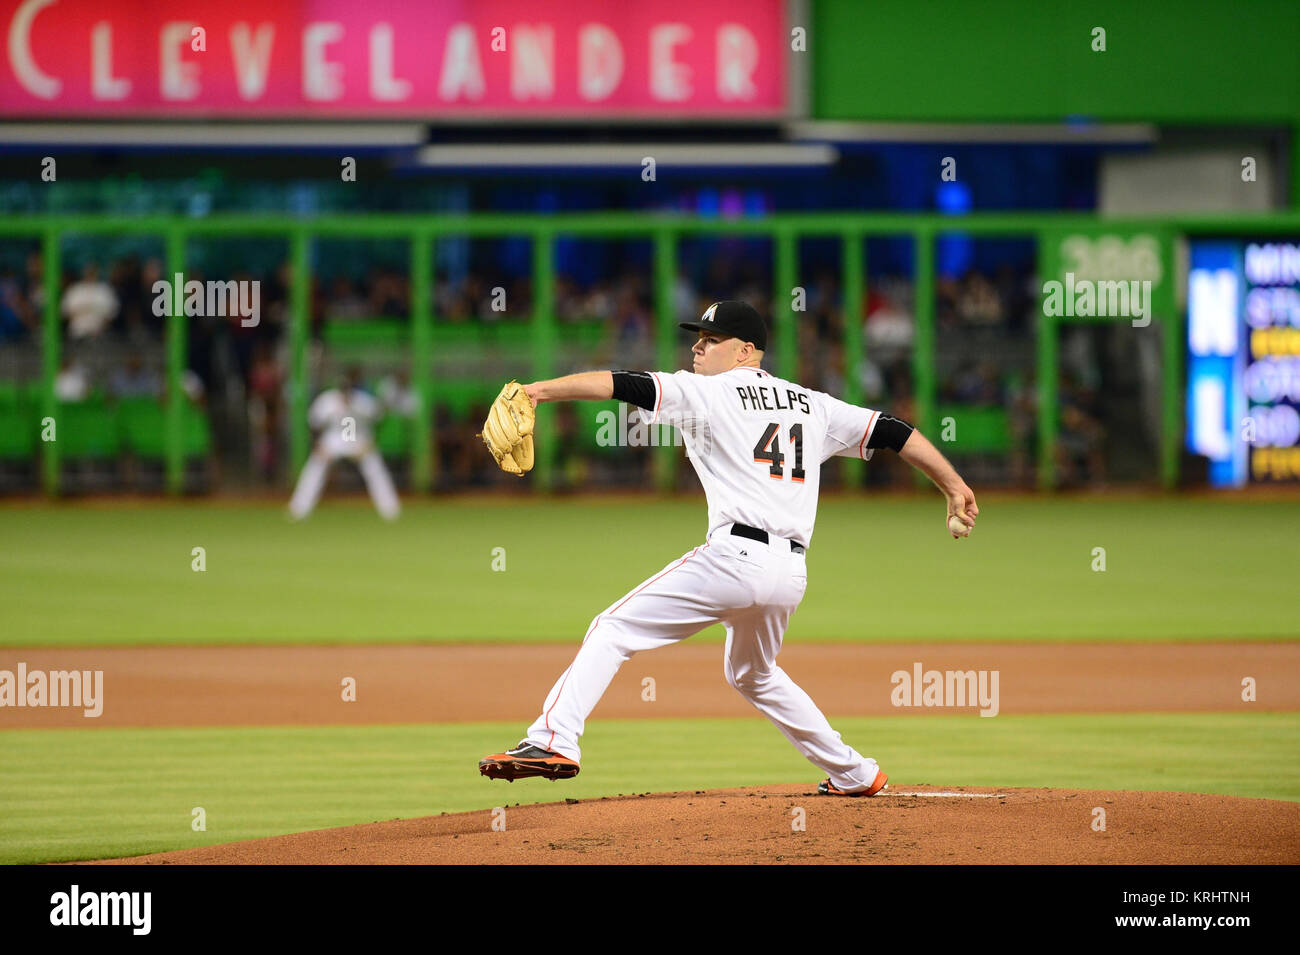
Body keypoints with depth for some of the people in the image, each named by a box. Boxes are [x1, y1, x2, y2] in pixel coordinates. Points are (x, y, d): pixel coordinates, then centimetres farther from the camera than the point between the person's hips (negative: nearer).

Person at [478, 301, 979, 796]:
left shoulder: (707, 392, 4)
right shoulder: (812, 405, 21)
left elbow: (626, 384, -7)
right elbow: (893, 431, 20)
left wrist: (541, 390, -16)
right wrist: (954, 486, 24)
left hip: (735, 556, -7)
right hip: (792, 572, 7)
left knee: (613, 629, -4)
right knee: (753, 674, 31)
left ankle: (554, 741, -22)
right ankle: (854, 774, 32)